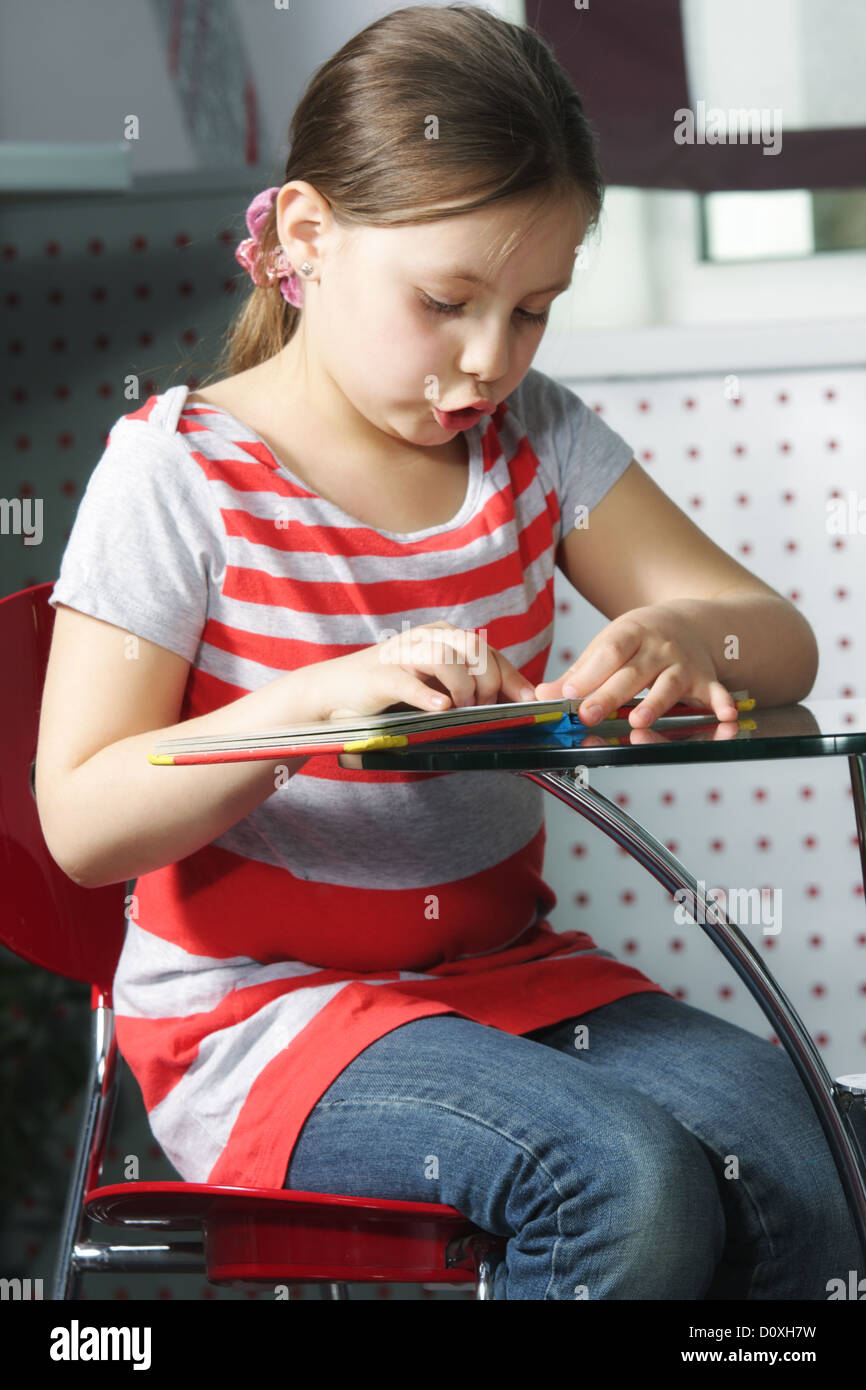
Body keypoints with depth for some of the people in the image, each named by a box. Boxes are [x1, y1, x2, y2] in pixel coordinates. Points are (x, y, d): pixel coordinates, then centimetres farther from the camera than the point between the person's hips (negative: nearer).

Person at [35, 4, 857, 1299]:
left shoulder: (538, 440, 5)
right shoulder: (179, 473, -10)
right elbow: (84, 824, -14)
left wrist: (681, 637, -20)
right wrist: (317, 697, -29)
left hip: (503, 970, 5)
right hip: (259, 1012, -5)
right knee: (625, 1181, -29)